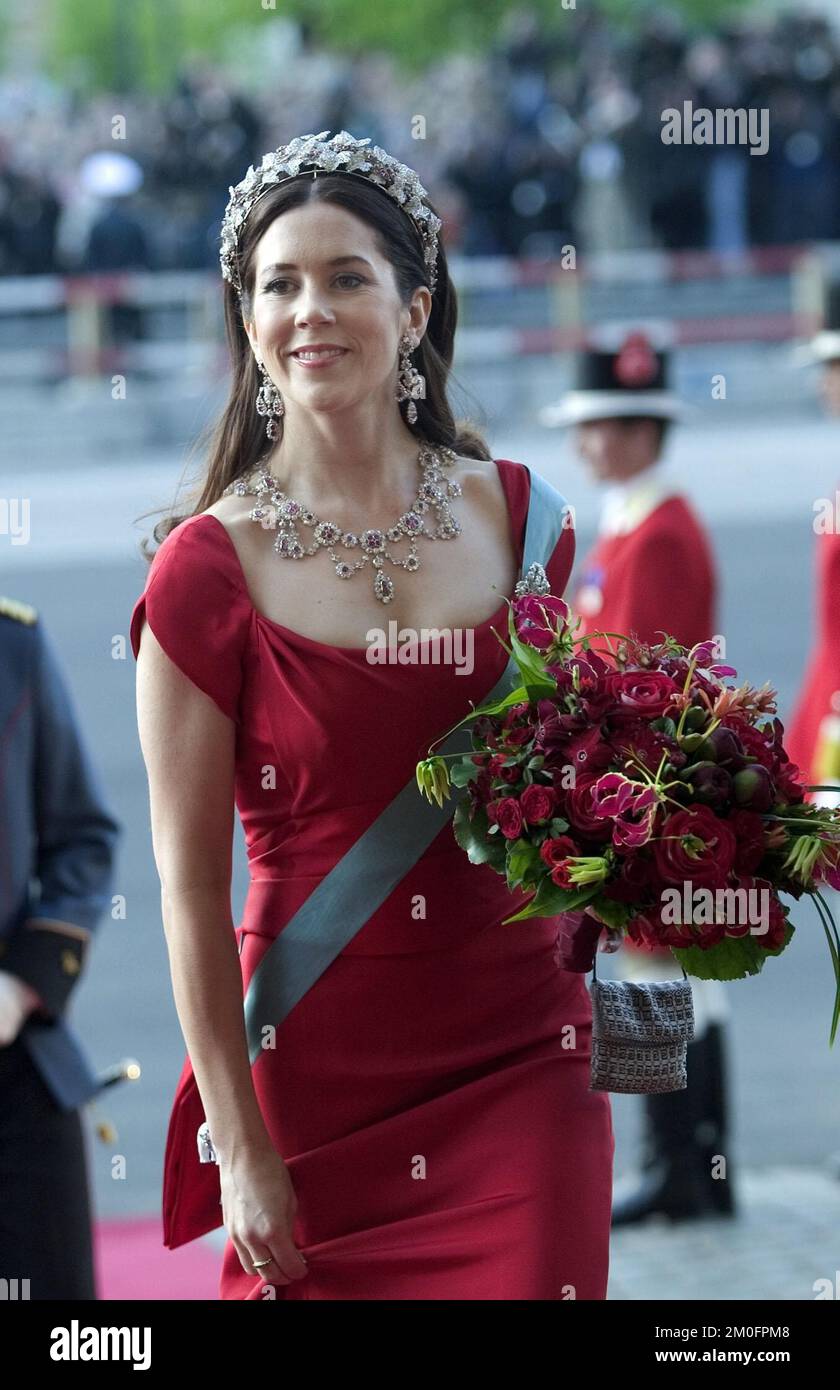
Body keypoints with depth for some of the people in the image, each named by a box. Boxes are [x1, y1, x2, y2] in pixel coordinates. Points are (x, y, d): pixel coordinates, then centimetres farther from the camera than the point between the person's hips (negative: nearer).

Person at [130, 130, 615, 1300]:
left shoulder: (521, 518, 4)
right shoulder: (209, 568, -6)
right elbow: (191, 884, -6)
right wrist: (240, 1148, -8)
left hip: (522, 1060, 2)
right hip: (321, 1067, -2)